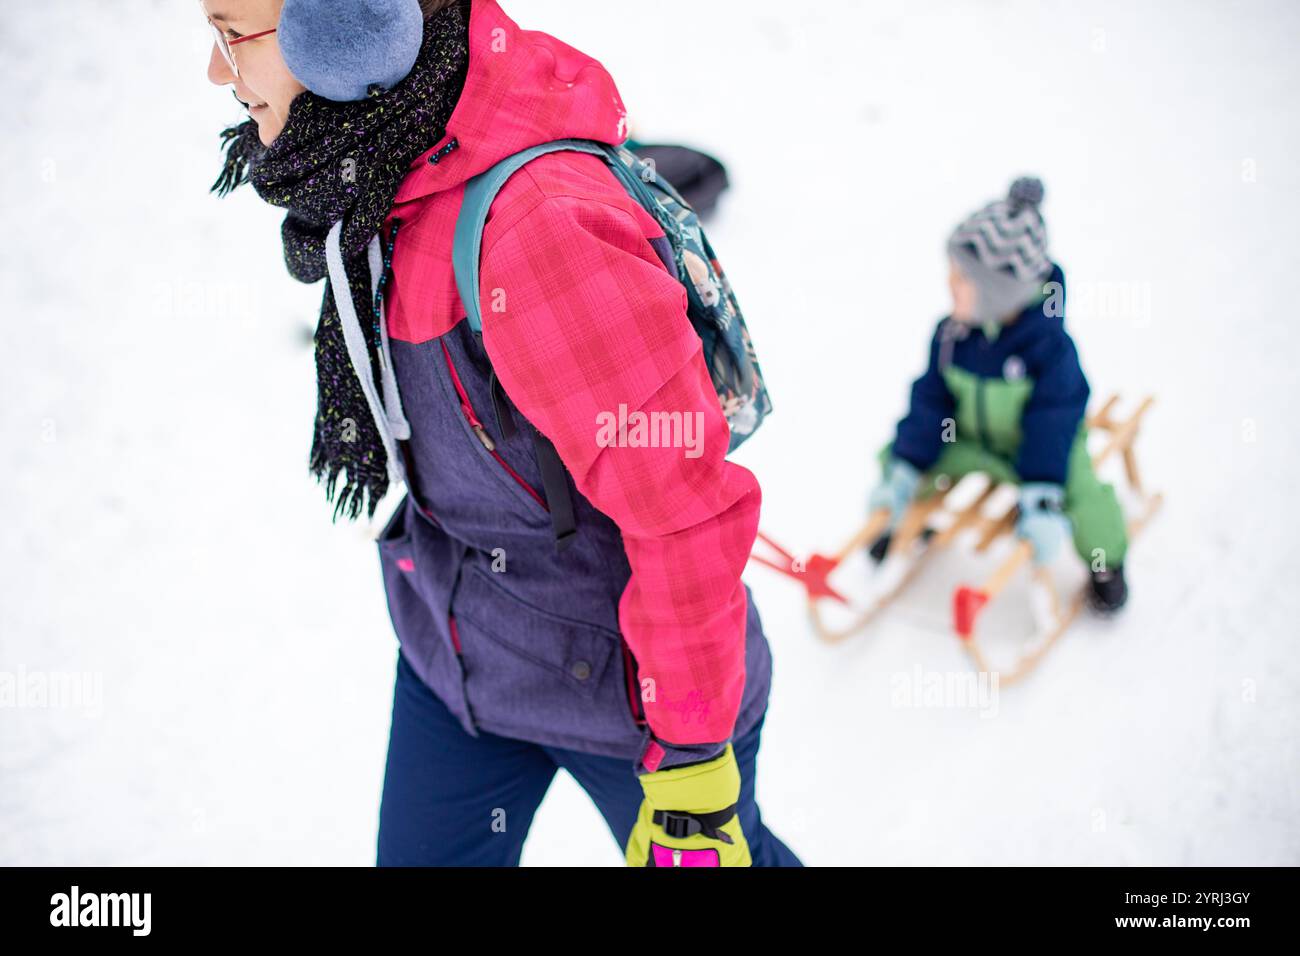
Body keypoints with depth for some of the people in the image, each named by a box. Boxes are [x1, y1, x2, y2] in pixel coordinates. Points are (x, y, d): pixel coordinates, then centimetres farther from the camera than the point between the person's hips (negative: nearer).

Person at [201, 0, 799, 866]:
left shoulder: (537, 228, -37)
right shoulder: (378, 180, -8)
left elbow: (687, 511, -30)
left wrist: (690, 762, -22)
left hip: (623, 679, -7)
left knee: (709, 852, 20)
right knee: (425, 853, 20)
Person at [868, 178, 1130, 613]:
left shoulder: (1049, 344, -27)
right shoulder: (950, 334, -14)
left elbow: (1050, 428, -28)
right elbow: (930, 403, -9)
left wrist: (1041, 498, -35)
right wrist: (902, 472, -15)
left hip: (1043, 445, -4)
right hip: (972, 441, 5)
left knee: (1080, 492, -30)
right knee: (893, 458, -6)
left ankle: (1106, 561, 5)